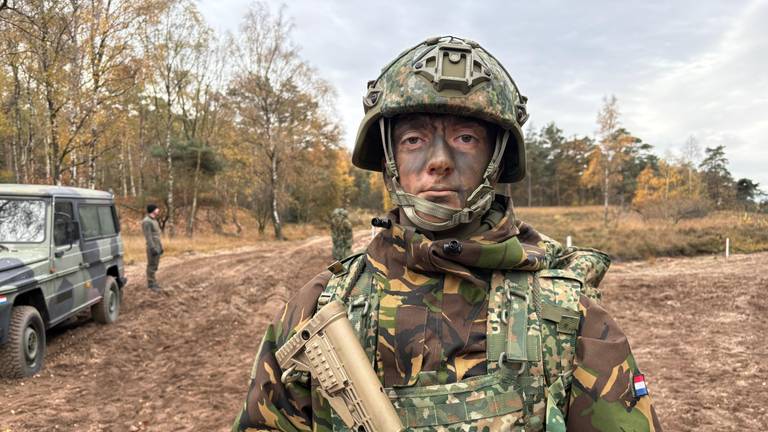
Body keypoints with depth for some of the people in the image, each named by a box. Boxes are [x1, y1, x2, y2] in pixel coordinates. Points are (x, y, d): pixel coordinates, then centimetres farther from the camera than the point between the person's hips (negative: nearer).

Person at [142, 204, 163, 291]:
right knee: (152, 266, -4)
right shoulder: (147, 221, -16)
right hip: (152, 248, -9)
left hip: (157, 247, 9)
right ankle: (151, 284, 0)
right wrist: (153, 248, -24)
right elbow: (148, 236, -21)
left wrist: (161, 247, 19)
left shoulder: (154, 220, 15)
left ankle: (153, 282, 19)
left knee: (155, 265, 12)